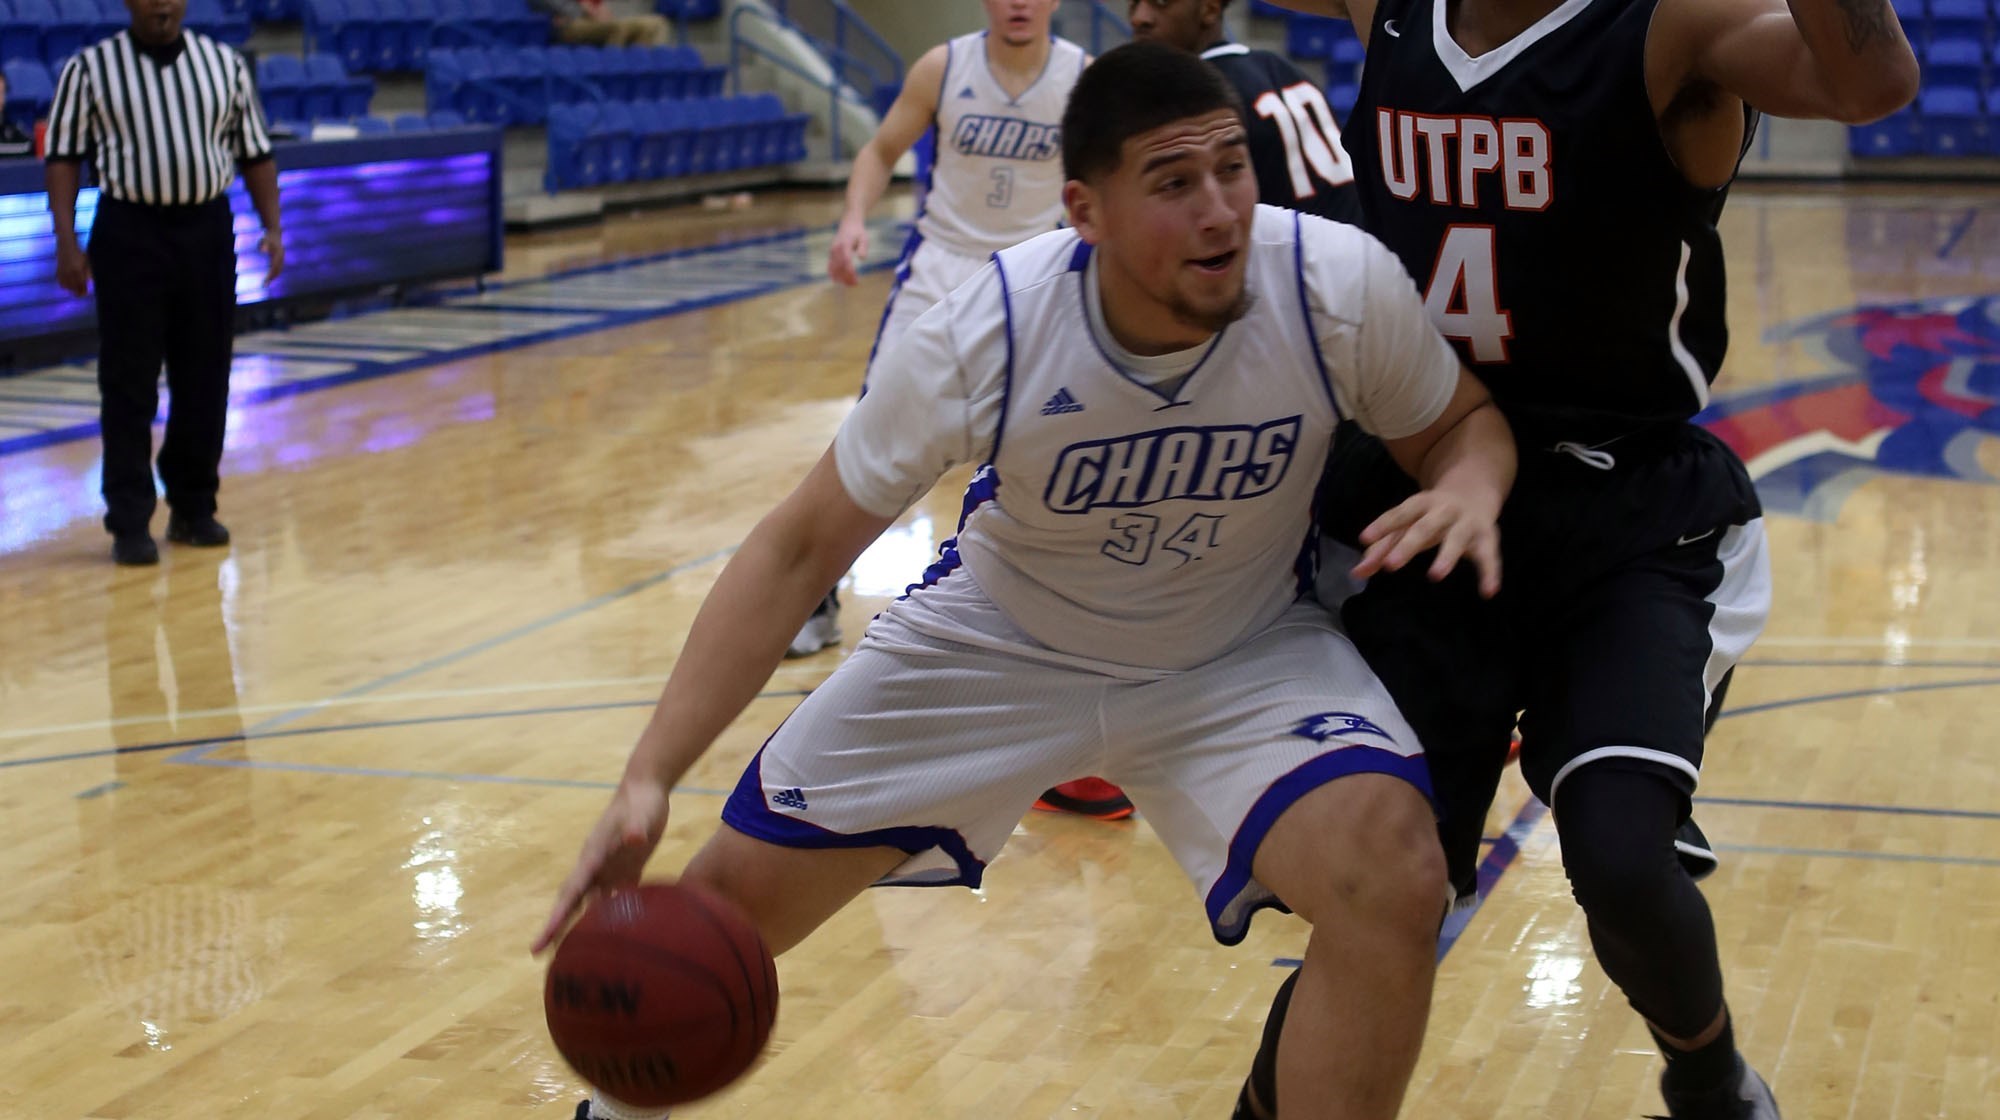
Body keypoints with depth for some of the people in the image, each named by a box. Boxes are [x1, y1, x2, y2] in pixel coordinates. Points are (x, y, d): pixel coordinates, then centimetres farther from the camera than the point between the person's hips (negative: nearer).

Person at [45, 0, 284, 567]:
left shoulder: (225, 64, 7)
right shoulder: (90, 68, -1)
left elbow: (255, 153, 11)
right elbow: (65, 158, 0)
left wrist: (272, 226, 0)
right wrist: (67, 243, -9)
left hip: (207, 230, 3)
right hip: (129, 233, -3)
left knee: (205, 381, 8)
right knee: (128, 385, -2)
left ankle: (194, 508, 21)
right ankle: (130, 523, 3)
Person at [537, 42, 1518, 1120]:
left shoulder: (1342, 285, -27)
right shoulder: (981, 337, -28)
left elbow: (1462, 421, -5)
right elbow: (798, 550, -19)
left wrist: (1469, 486, -32)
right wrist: (648, 778, -28)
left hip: (1243, 655, 0)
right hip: (997, 641, 1)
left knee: (1394, 879, -29)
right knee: (737, 891, 3)